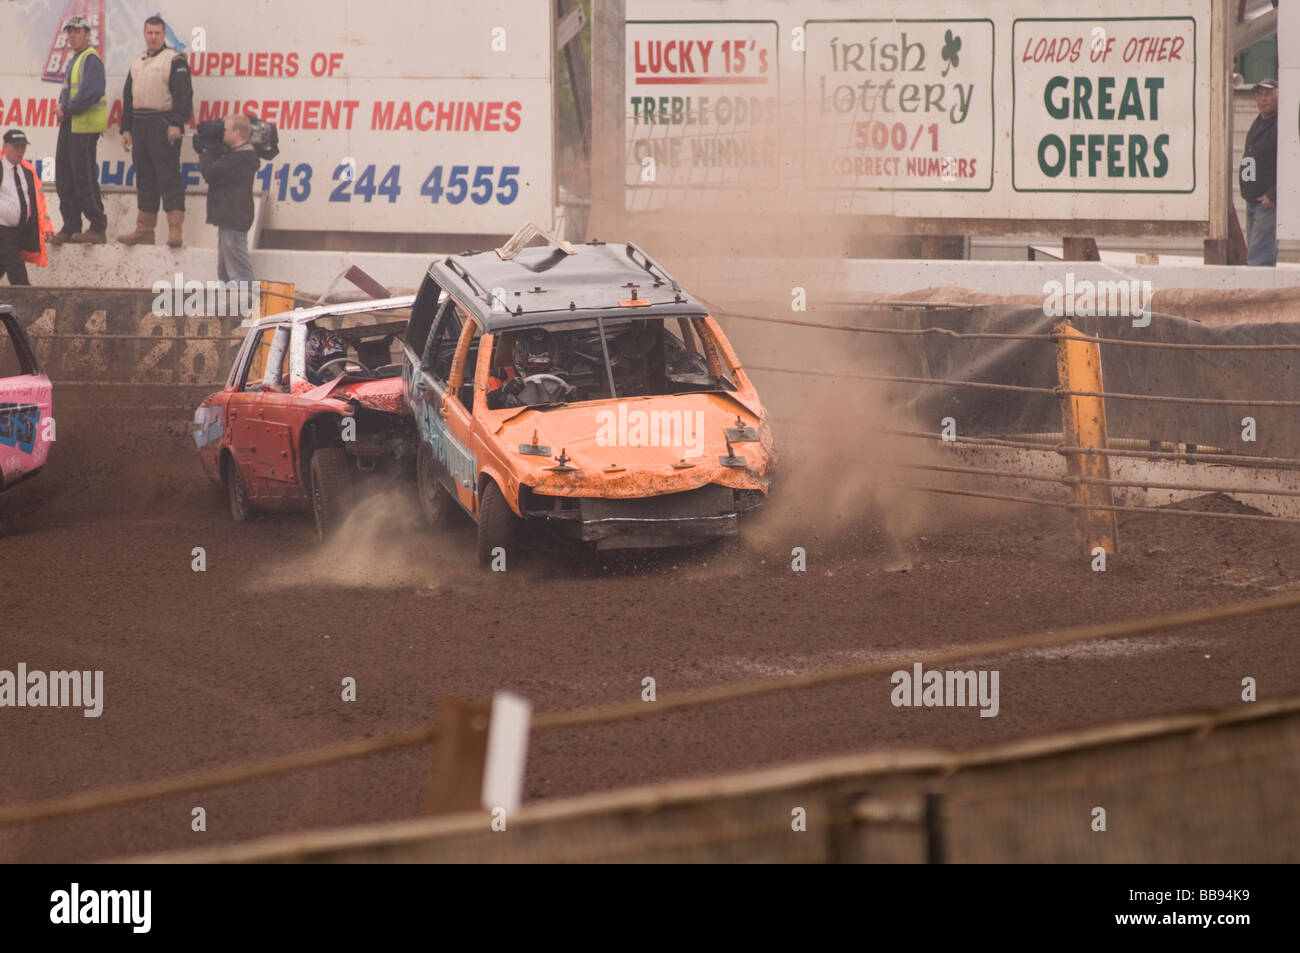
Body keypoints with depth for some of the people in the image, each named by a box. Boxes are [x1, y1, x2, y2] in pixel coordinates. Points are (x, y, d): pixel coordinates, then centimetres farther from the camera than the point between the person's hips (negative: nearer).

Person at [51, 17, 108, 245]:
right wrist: (62, 109, 3)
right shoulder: (75, 60, 20)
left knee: (84, 177, -11)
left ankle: (98, 228, -8)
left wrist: (66, 110, -15)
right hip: (70, 124, 10)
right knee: (64, 177, 10)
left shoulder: (91, 59, -11)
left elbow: (91, 93, -22)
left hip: (85, 125, -10)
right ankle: (70, 228, 15)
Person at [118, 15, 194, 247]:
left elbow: (183, 95, -12)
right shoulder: (137, 63, 19)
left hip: (164, 126, -8)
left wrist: (176, 124, -20)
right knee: (144, 179, 10)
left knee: (169, 177, -11)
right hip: (140, 127, 8)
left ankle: (175, 230, -15)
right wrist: (126, 129, 14)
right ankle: (144, 230, 14)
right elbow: (128, 97, 22)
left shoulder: (175, 60, -4)